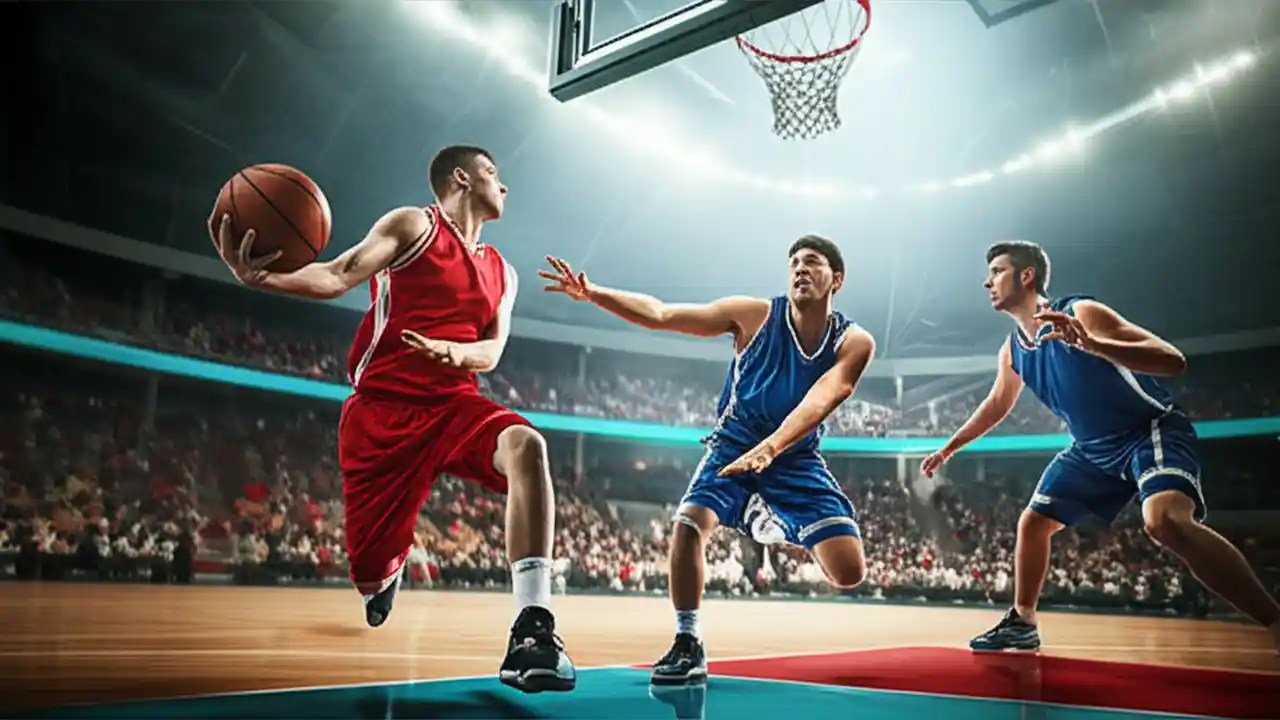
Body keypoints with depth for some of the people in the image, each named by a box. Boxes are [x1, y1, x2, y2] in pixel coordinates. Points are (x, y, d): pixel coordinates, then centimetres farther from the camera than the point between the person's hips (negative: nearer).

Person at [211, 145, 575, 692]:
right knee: (370, 576, 2)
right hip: (381, 409, -3)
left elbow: (492, 351, 7)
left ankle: (532, 632, -36)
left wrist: (455, 352, -17)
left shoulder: (501, 273, 19)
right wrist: (264, 278, -31)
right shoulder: (413, 225, 3)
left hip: (454, 404, 3)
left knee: (525, 446, -32)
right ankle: (389, 574, 46)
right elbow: (337, 276, -11)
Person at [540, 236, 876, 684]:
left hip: (796, 458, 1)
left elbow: (817, 402, -29)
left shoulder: (854, 343, -11)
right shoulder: (756, 315, -13)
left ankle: (769, 518, 20)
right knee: (688, 523, -26)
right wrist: (593, 294, -30)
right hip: (734, 445, -1)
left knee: (849, 572, -10)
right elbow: (660, 315, -18)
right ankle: (688, 646, -7)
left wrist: (768, 450, -46)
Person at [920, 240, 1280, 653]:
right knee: (1032, 523, 9)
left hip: (1153, 431, -8)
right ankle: (1022, 623, 26)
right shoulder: (1012, 350, 2)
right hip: (1094, 449, 8)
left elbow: (1173, 361, -30)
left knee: (1166, 522, -35)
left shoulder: (1081, 313, -21)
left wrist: (1089, 344, -45)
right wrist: (948, 449, 27)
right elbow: (996, 405, 23)